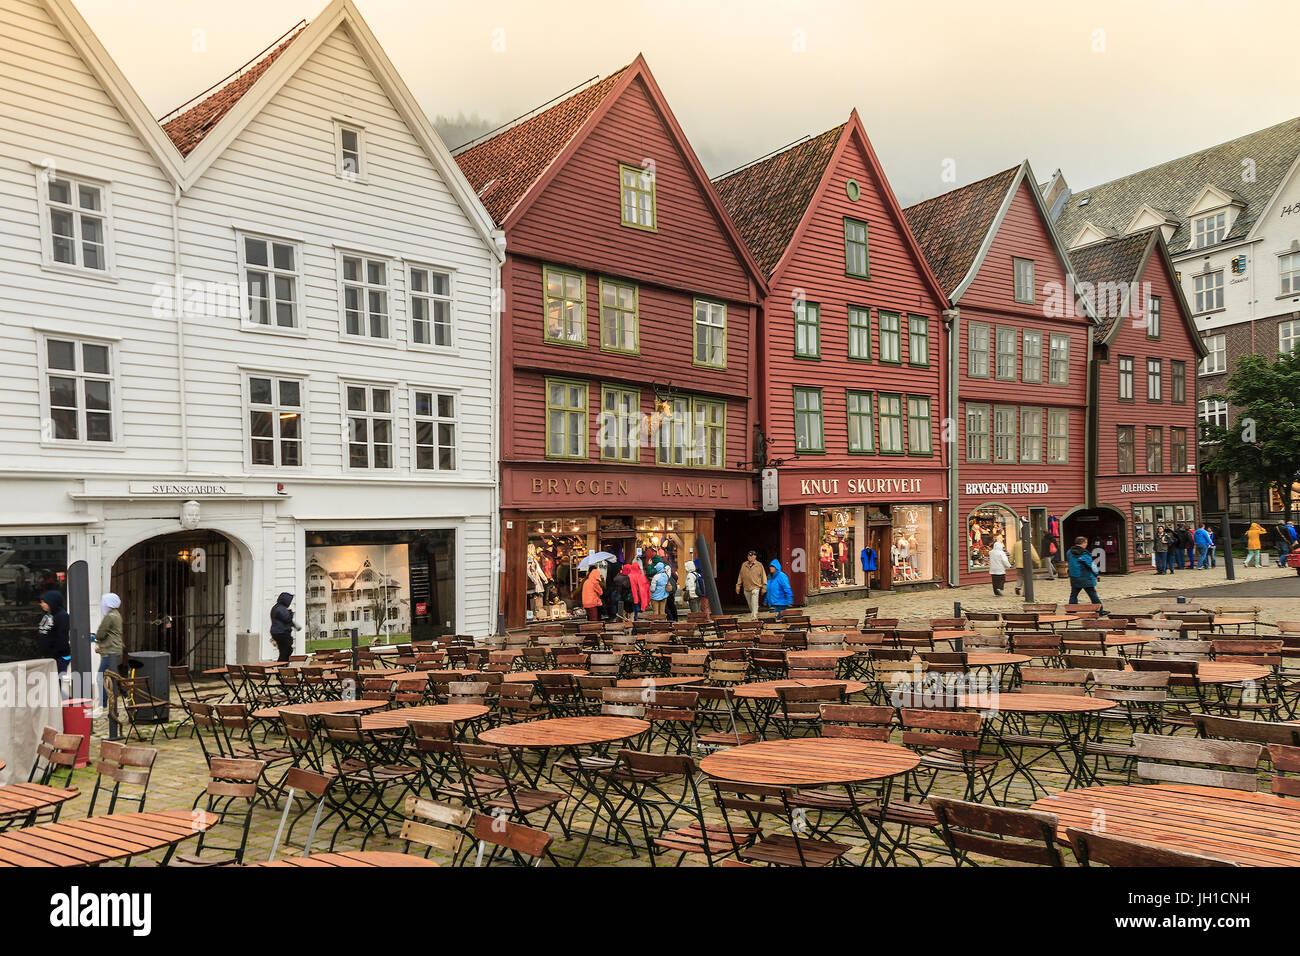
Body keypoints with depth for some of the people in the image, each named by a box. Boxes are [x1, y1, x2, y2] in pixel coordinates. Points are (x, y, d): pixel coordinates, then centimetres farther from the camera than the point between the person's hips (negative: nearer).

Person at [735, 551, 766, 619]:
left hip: (755, 588, -4)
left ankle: (754, 616, -17)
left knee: (754, 604, -15)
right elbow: (740, 576, 15)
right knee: (750, 605, 14)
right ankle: (752, 613, 32)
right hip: (746, 588, 4)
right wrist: (738, 585, 11)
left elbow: (763, 577, 3)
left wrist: (764, 587, 1)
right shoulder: (744, 565, 9)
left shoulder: (759, 565, 0)